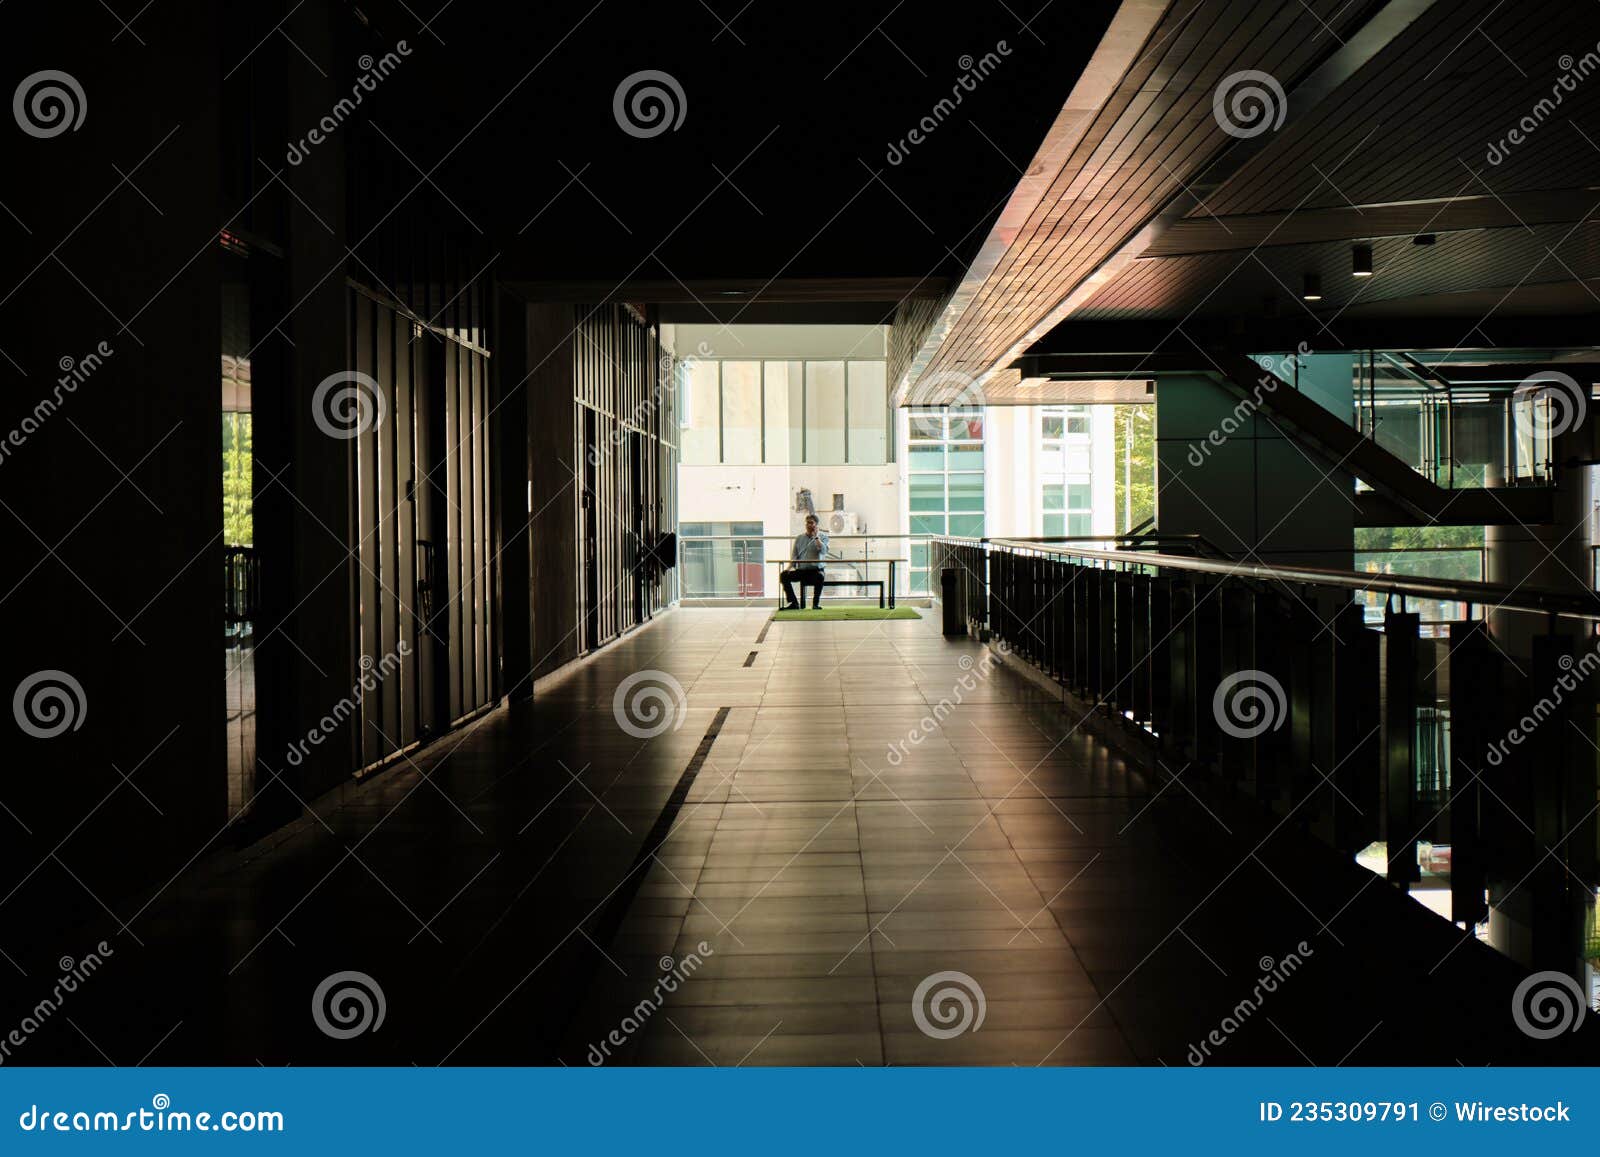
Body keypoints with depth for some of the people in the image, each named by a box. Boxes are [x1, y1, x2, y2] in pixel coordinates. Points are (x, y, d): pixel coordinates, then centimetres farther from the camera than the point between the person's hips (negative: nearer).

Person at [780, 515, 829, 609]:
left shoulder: (823, 536, 7)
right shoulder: (799, 538, 15)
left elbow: (823, 551, -12)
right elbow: (794, 556, 11)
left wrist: (816, 537, -9)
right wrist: (790, 566, -8)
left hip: (816, 569, -3)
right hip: (801, 570, 4)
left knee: (819, 576, -38)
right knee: (784, 575, -20)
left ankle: (815, 604, -24)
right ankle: (793, 603, -13)